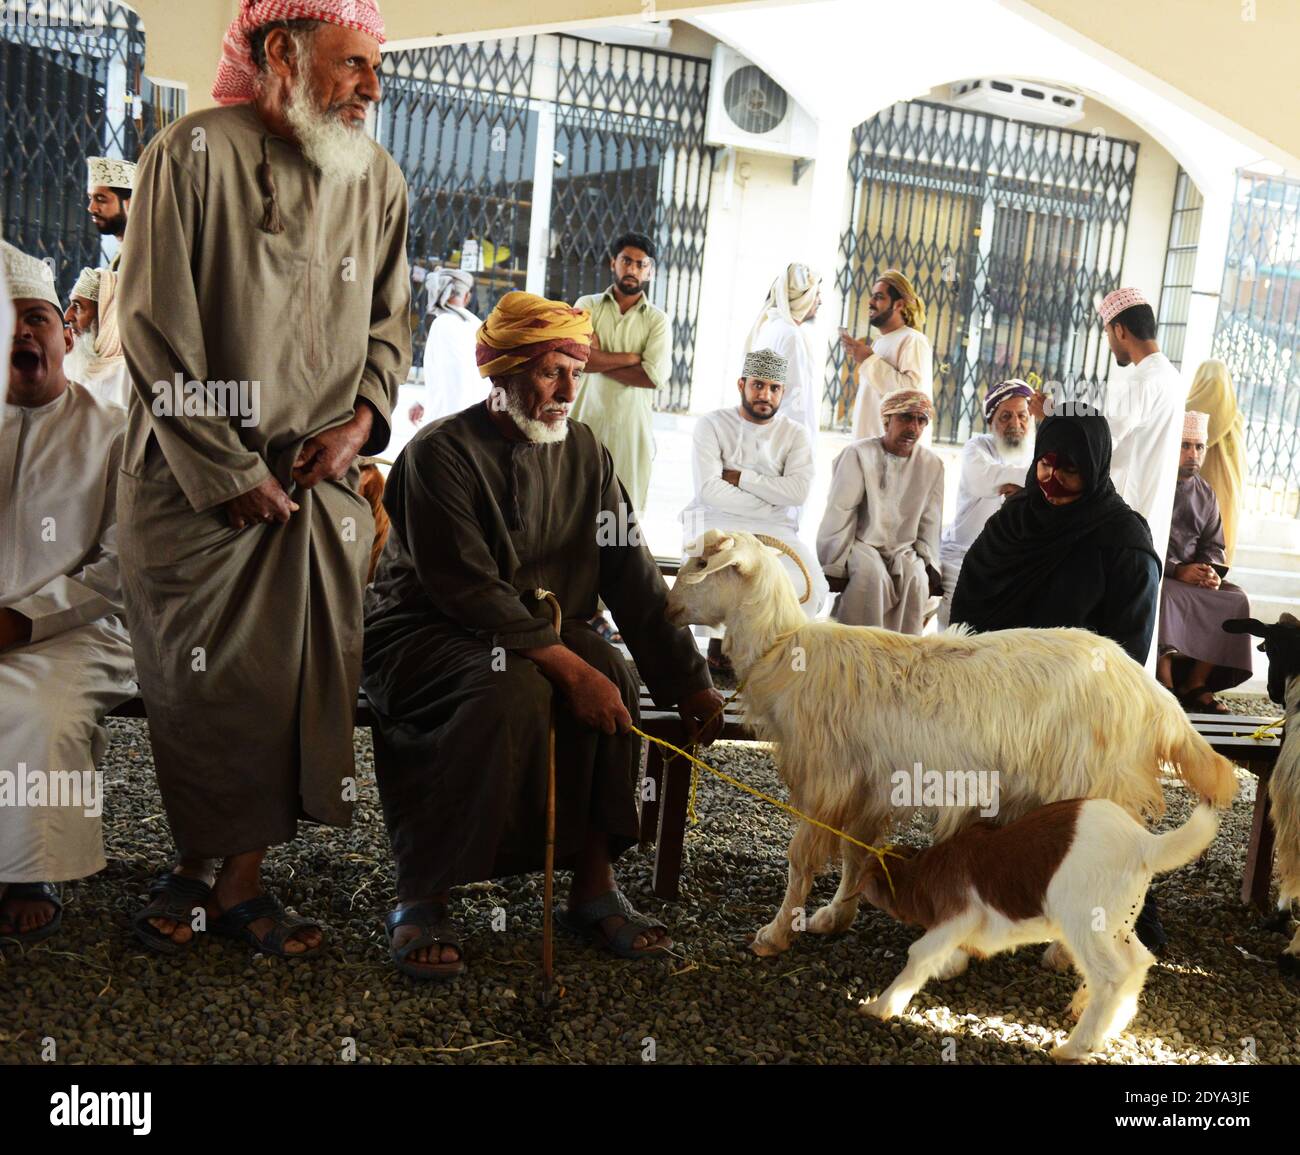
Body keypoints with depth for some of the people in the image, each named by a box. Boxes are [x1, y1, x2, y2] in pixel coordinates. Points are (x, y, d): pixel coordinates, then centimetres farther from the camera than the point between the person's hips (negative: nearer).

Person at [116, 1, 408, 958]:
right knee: (192, 686, 5)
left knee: (303, 685, 3)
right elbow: (157, 332, -10)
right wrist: (231, 474, -12)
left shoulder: (378, 179, 6)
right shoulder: (193, 154, -8)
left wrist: (363, 417, -2)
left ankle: (242, 881, 19)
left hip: (325, 482, 4)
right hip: (197, 482, -4)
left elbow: (391, 318, 16)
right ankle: (185, 870, 26)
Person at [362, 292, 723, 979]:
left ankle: (594, 884, -14)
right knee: (513, 687, -35)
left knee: (611, 675, -25)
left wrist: (686, 680, -8)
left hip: (542, 632, 5)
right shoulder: (442, 453, -12)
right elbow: (469, 591, -22)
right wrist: (568, 667, -30)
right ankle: (422, 900, -23)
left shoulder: (586, 455, 6)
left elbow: (631, 577, 2)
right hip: (423, 634, -5)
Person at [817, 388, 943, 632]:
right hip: (860, 543, -3)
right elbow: (838, 514, -10)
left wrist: (930, 567, -2)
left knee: (916, 578, -28)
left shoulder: (932, 464, 3)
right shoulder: (859, 454, -9)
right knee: (872, 574, -33)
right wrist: (835, 567, -13)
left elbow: (929, 525, 8)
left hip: (903, 549, 3)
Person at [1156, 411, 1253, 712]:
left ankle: (1195, 685, -10)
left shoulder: (1206, 494, 15)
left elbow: (1213, 544, 14)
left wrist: (1211, 570, -10)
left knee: (1236, 599, -14)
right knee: (1164, 595, -36)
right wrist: (1177, 571, -22)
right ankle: (1164, 685, -32)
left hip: (1193, 574, 6)